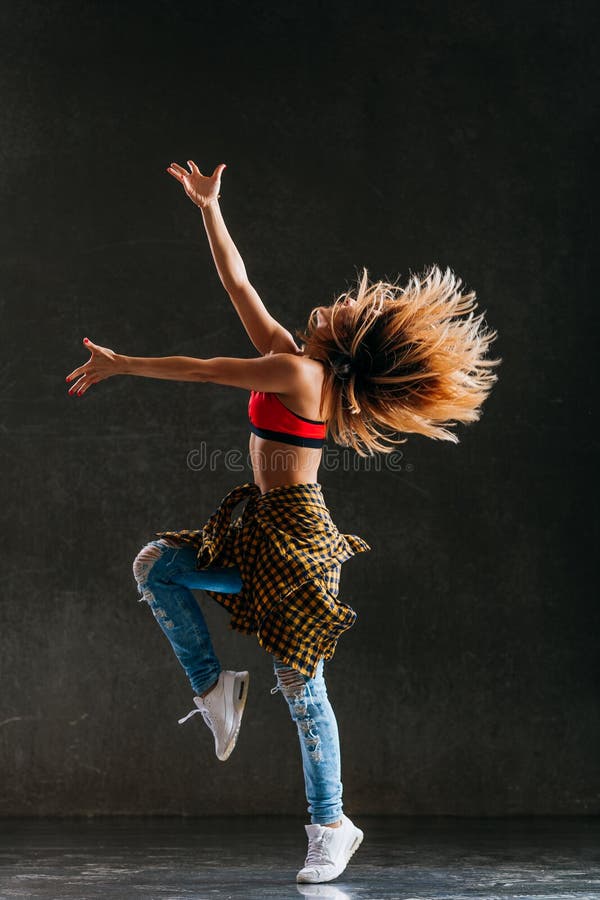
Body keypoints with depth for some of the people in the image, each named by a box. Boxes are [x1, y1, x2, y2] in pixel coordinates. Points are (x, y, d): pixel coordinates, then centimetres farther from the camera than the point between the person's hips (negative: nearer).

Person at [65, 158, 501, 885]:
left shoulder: (299, 372, -17)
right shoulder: (286, 353, 8)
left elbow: (203, 370, -15)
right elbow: (237, 283, 14)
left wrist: (120, 364, -6)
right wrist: (208, 208, 14)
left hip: (295, 536, -9)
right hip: (263, 527, 9)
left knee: (301, 687, -4)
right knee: (156, 565, 3)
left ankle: (331, 827, 6)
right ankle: (213, 686, 9)